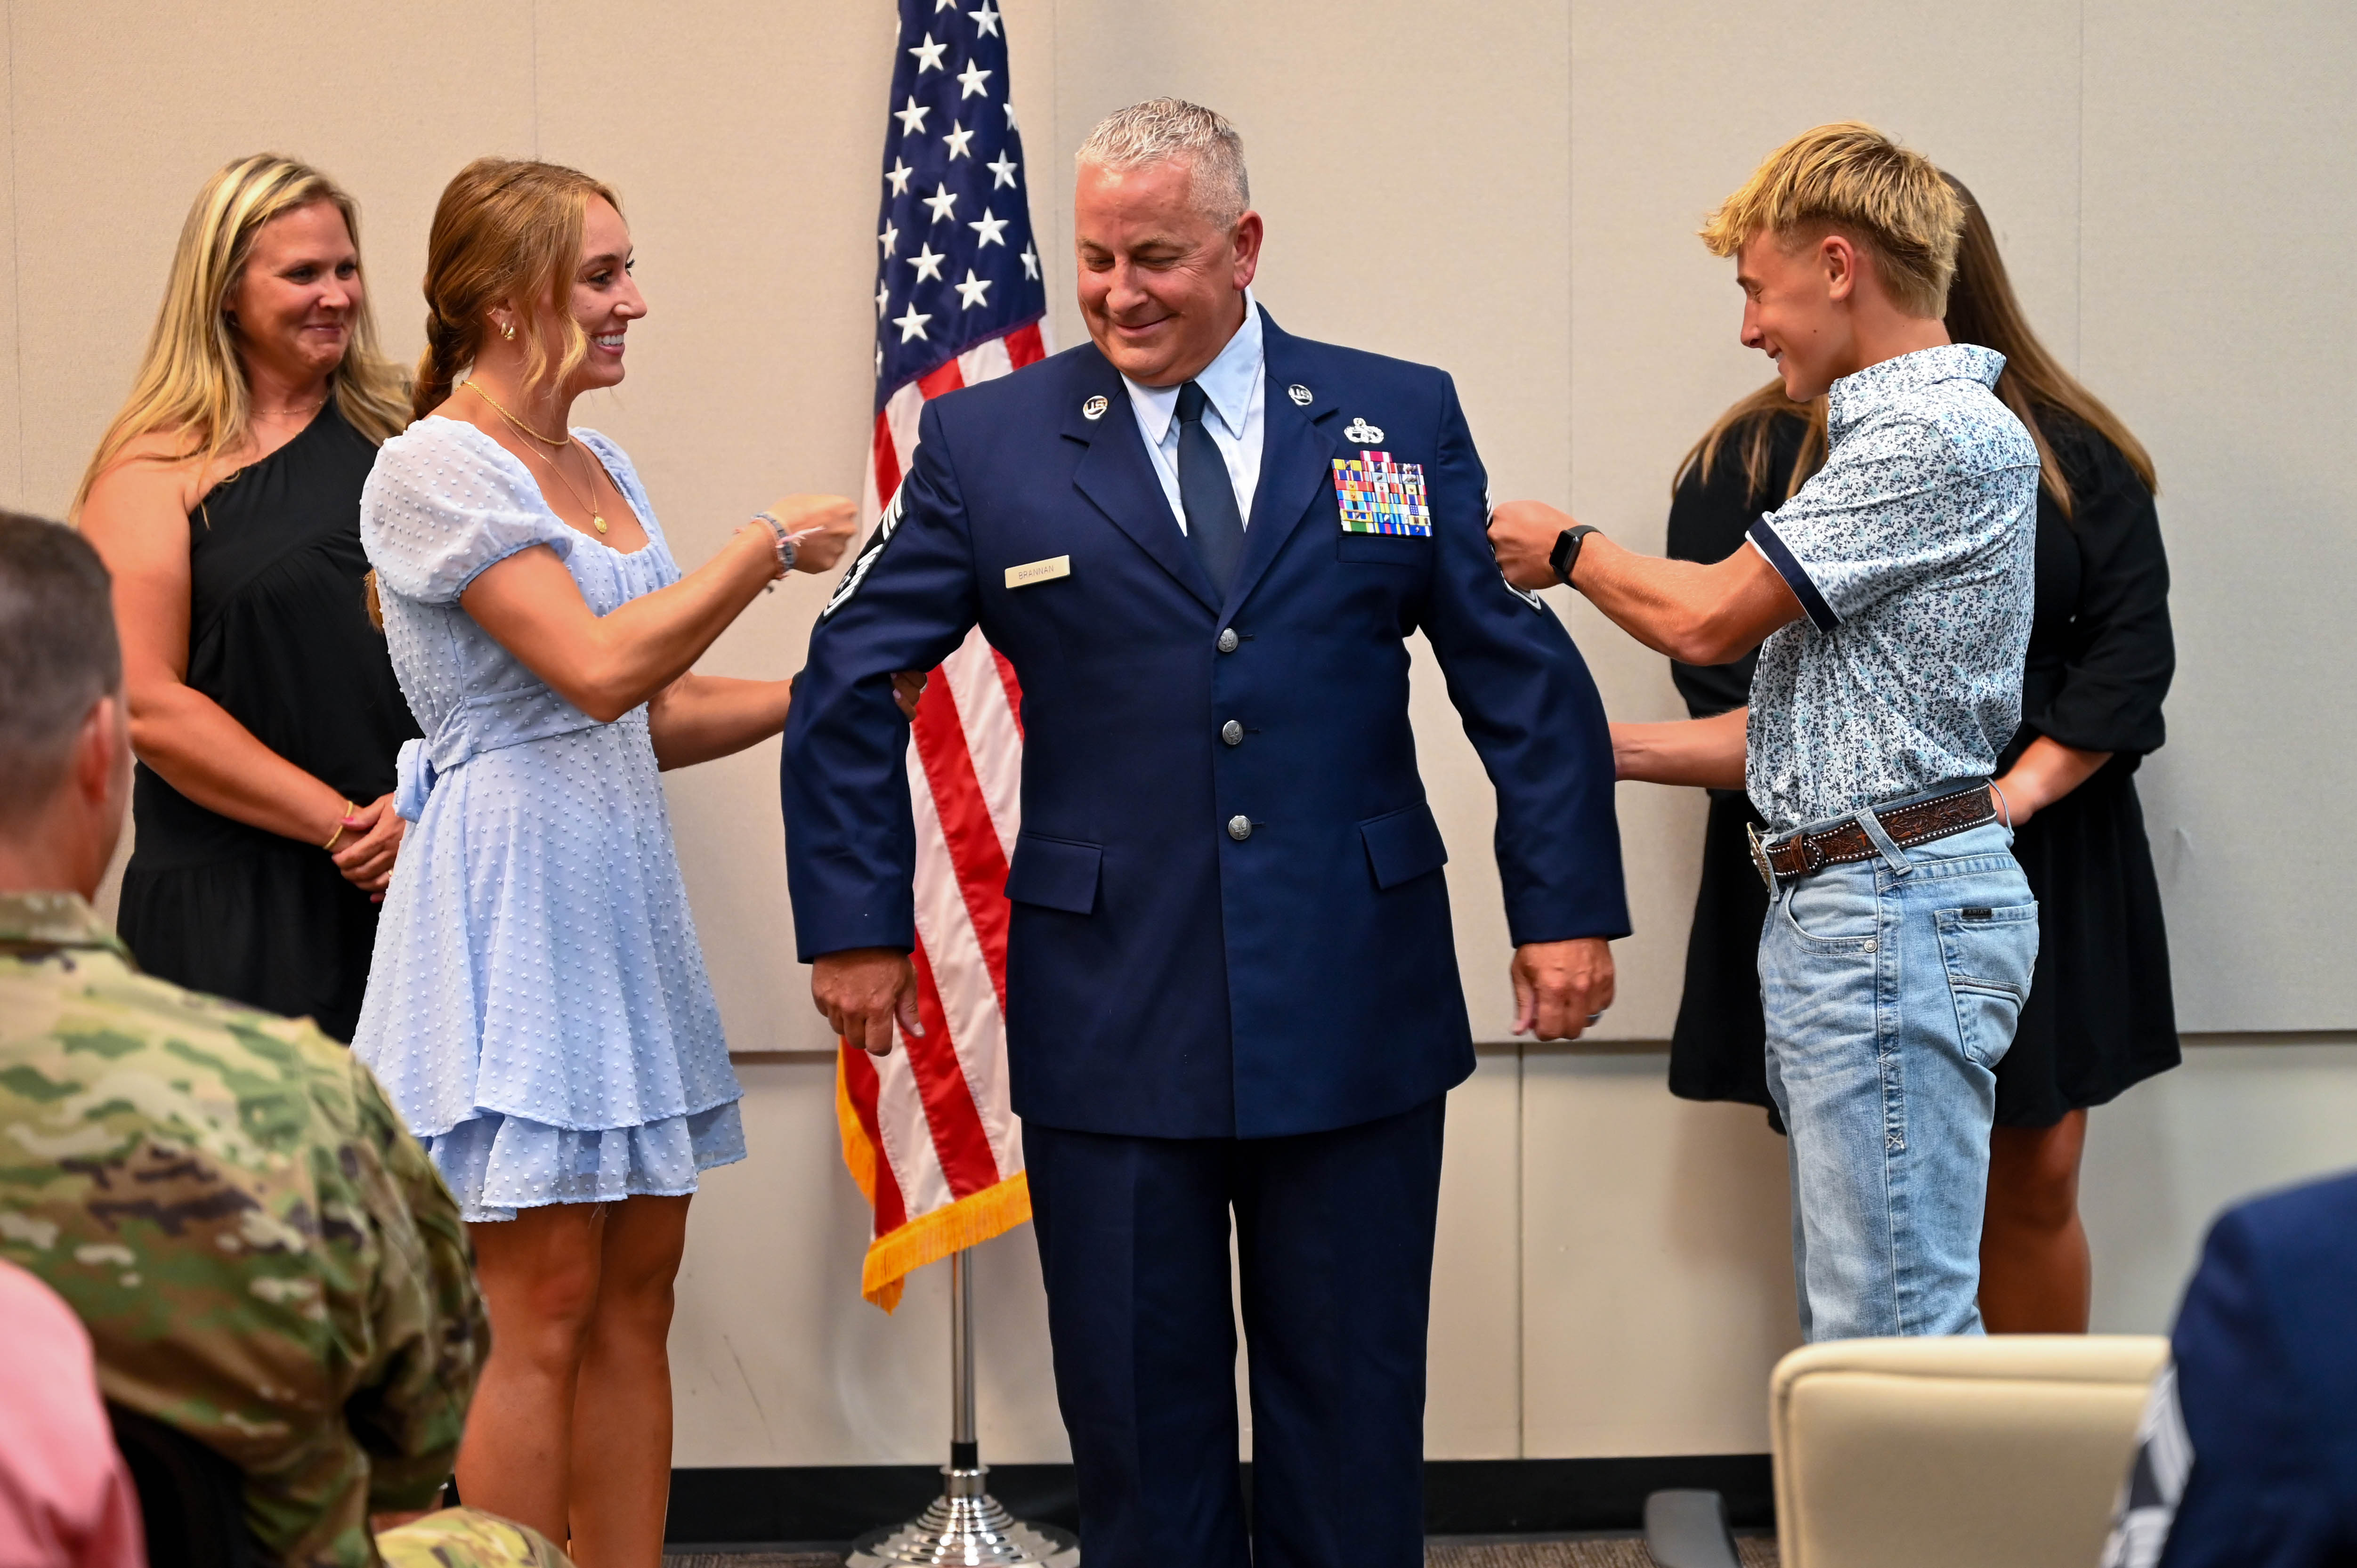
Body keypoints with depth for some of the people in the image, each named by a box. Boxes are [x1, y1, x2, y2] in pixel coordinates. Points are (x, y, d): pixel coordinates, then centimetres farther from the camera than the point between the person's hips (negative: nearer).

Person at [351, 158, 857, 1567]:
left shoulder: (601, 471, 14)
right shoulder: (436, 469, -11)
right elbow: (598, 667, -21)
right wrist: (772, 543, -13)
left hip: (624, 894, 8)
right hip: (514, 902, -8)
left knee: (637, 1299, 8)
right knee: (544, 1312, -6)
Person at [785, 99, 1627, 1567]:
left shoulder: (1403, 419, 5)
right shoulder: (987, 442, 2)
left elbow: (1524, 675, 7)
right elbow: (851, 685, 6)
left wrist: (1567, 907, 2)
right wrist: (857, 924, 2)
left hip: (1356, 1013, 1)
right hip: (1112, 1011, 0)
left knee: (1352, 1399, 8)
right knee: (1140, 1403, 7)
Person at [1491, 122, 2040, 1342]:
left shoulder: (1946, 436, -13)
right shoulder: (1896, 432, 21)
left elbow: (1708, 617, -13)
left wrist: (1564, 549, 6)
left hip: (1896, 910, -11)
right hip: (1833, 911, 11)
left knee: (1894, 1334, -10)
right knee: (1854, 1328, 12)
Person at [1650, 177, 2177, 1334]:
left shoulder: (2074, 455, 7)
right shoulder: (1753, 459, 5)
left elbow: (2131, 646, 1)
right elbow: (1715, 656, -3)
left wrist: (2016, 792, -12)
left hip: (2039, 870, 1)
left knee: (2038, 1183, 2)